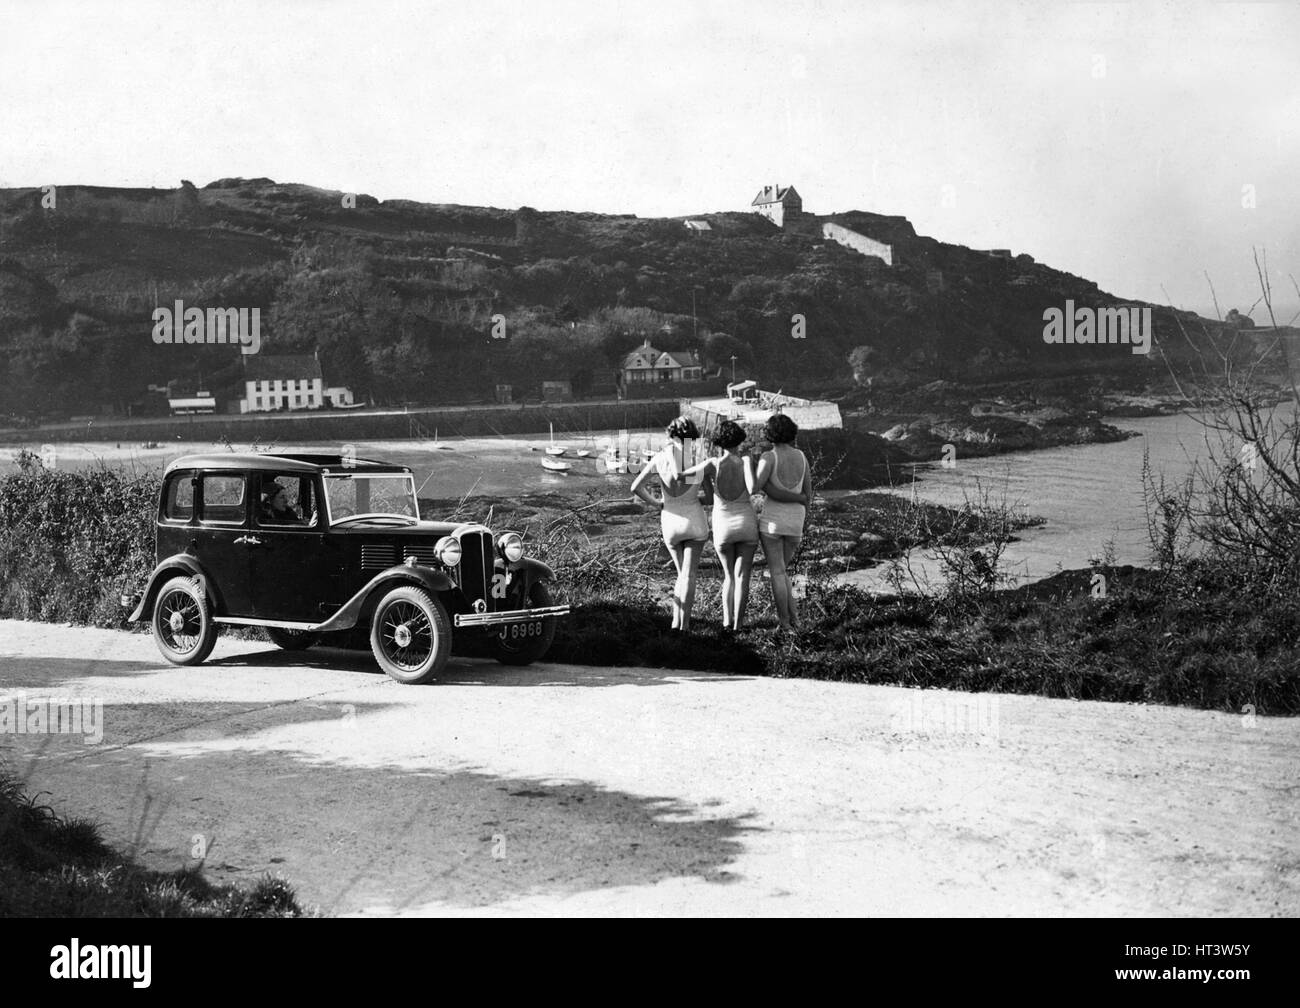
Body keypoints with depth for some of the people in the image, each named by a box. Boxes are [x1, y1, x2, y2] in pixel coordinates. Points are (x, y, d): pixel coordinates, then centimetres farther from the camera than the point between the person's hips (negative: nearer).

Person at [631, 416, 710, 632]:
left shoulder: (661, 458, -6)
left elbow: (636, 488, -10)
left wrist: (655, 503, 3)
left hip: (670, 520, 2)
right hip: (694, 519, -2)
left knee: (682, 573, 20)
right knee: (689, 574, 8)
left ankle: (676, 619, 12)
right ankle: (685, 622, 5)